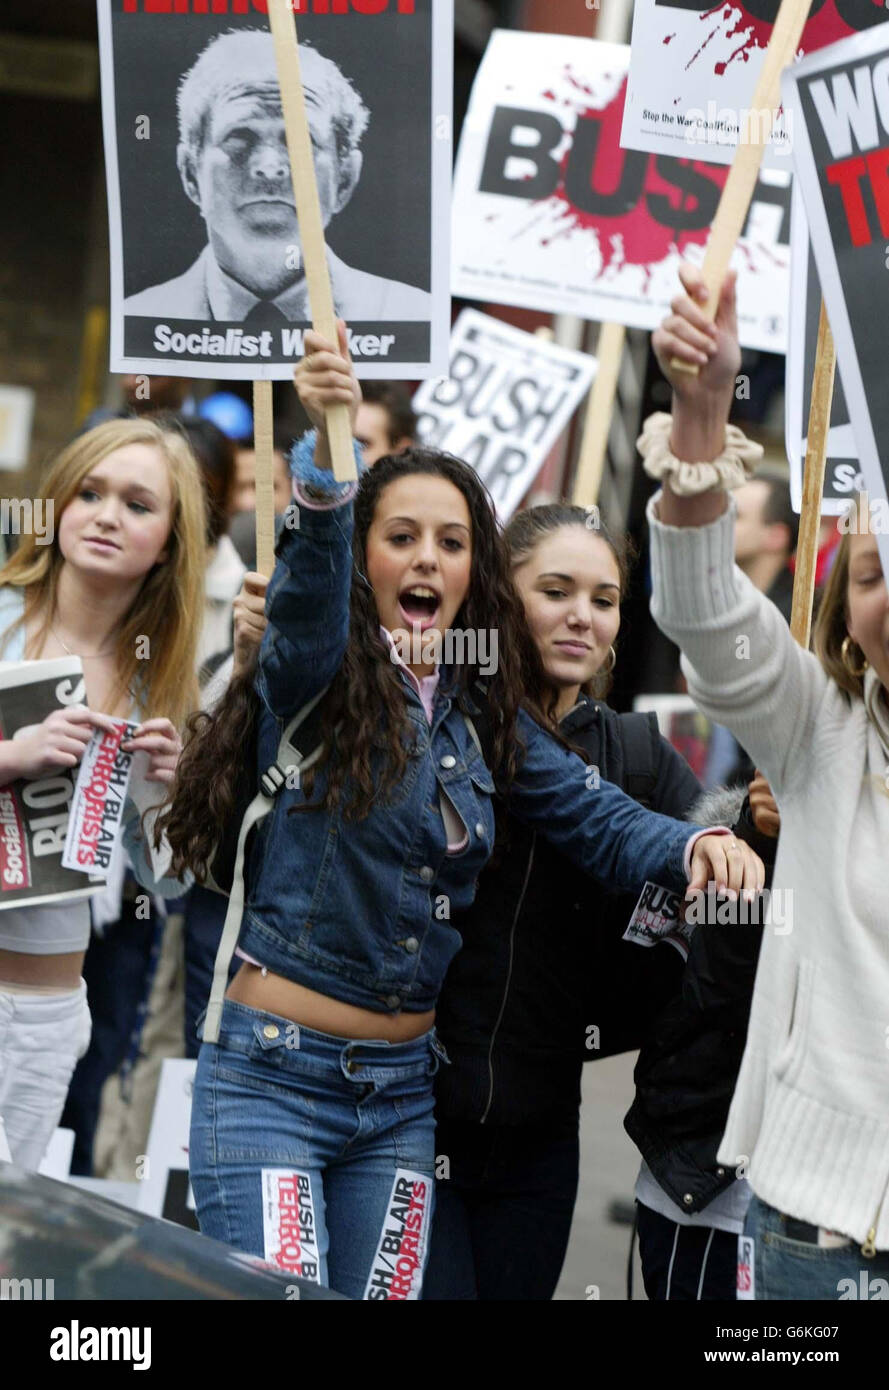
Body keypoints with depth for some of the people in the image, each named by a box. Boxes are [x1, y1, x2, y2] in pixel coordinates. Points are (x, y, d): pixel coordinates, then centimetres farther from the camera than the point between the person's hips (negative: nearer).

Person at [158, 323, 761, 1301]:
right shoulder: (315, 682, -8)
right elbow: (308, 602, -30)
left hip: (401, 1089, 6)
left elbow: (591, 815, 3)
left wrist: (693, 847, -19)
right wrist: (323, 456, -49)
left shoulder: (484, 717, 9)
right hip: (271, 1080, -6)